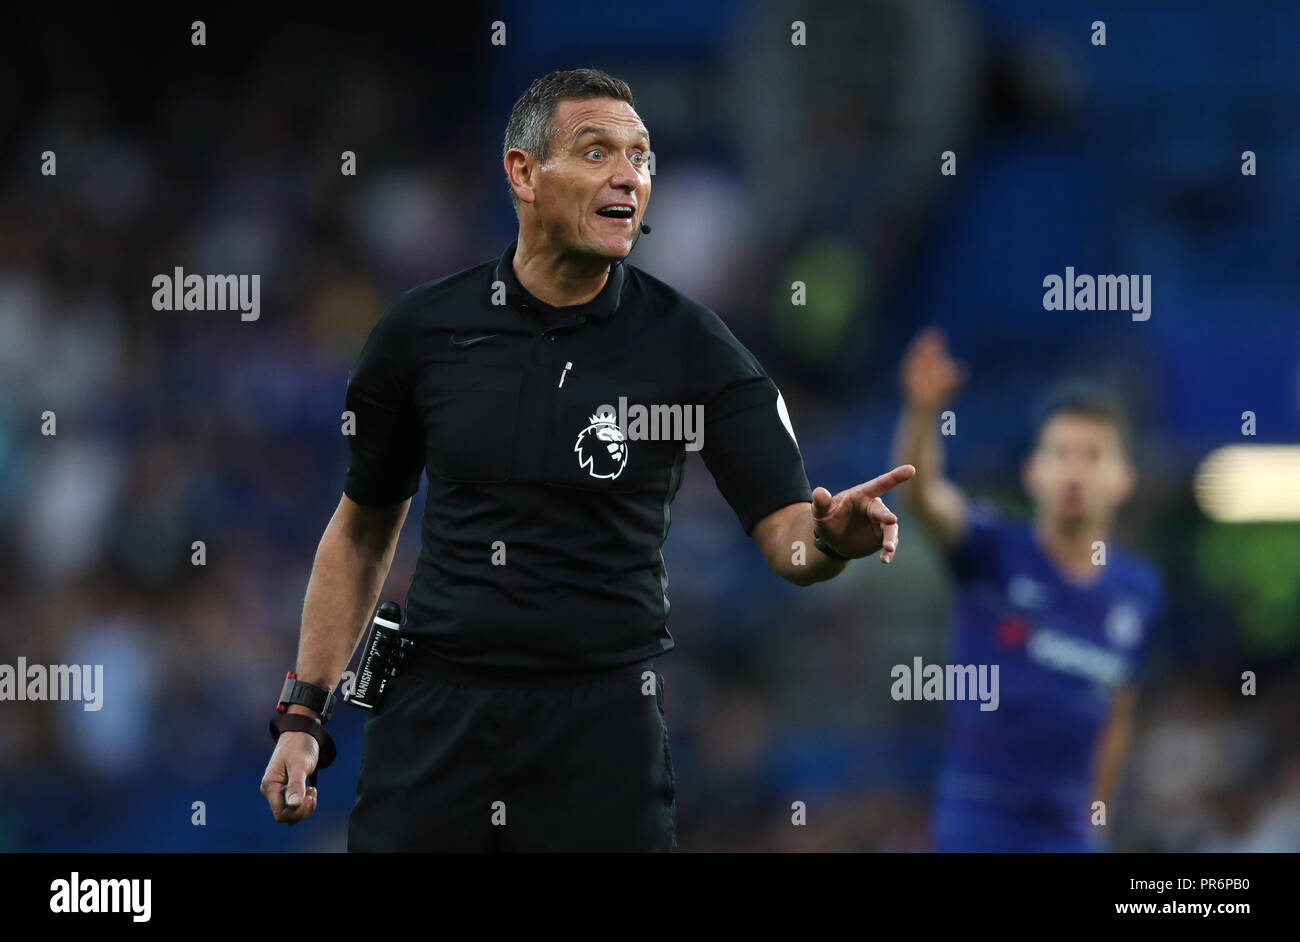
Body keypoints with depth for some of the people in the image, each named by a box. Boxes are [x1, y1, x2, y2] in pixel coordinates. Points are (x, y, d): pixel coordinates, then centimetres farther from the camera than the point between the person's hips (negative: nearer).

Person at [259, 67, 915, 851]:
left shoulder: (688, 345, -4)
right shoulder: (424, 330, 1)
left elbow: (787, 536, -8)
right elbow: (363, 531, 12)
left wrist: (832, 539, -32)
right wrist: (305, 714, 7)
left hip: (601, 724, -1)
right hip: (432, 719, 1)